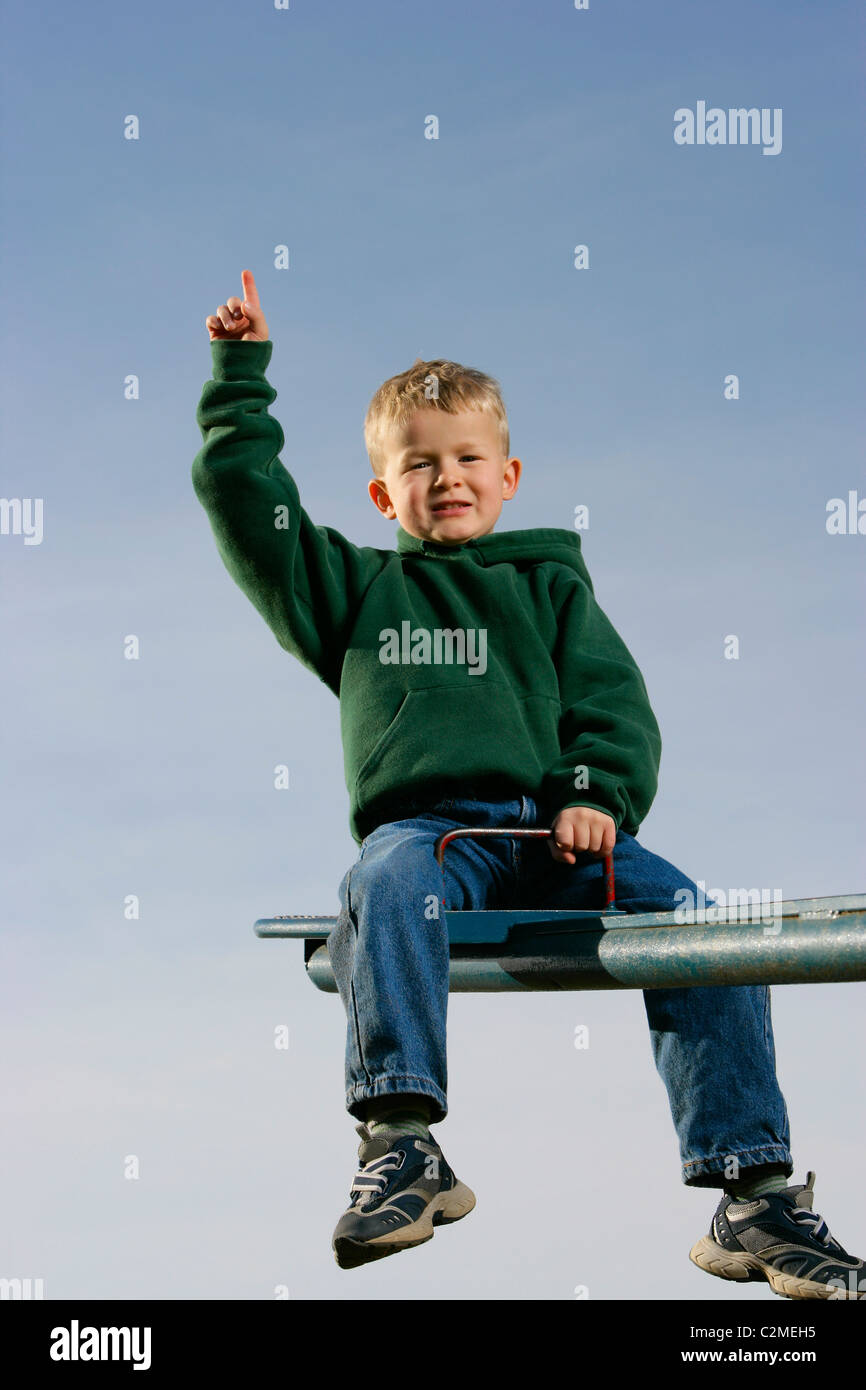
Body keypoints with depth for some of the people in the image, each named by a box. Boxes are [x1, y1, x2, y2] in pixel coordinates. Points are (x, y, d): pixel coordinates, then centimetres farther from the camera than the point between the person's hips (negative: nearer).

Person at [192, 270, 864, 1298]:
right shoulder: (358, 589, 24)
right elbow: (244, 496, 19)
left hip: (552, 833, 1)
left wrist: (597, 796, -5)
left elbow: (614, 703, 15)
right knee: (387, 887, -38)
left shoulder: (549, 585, 25)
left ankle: (755, 1194, -22)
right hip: (425, 826, -1)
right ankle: (403, 1150, -42)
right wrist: (241, 377, 18)